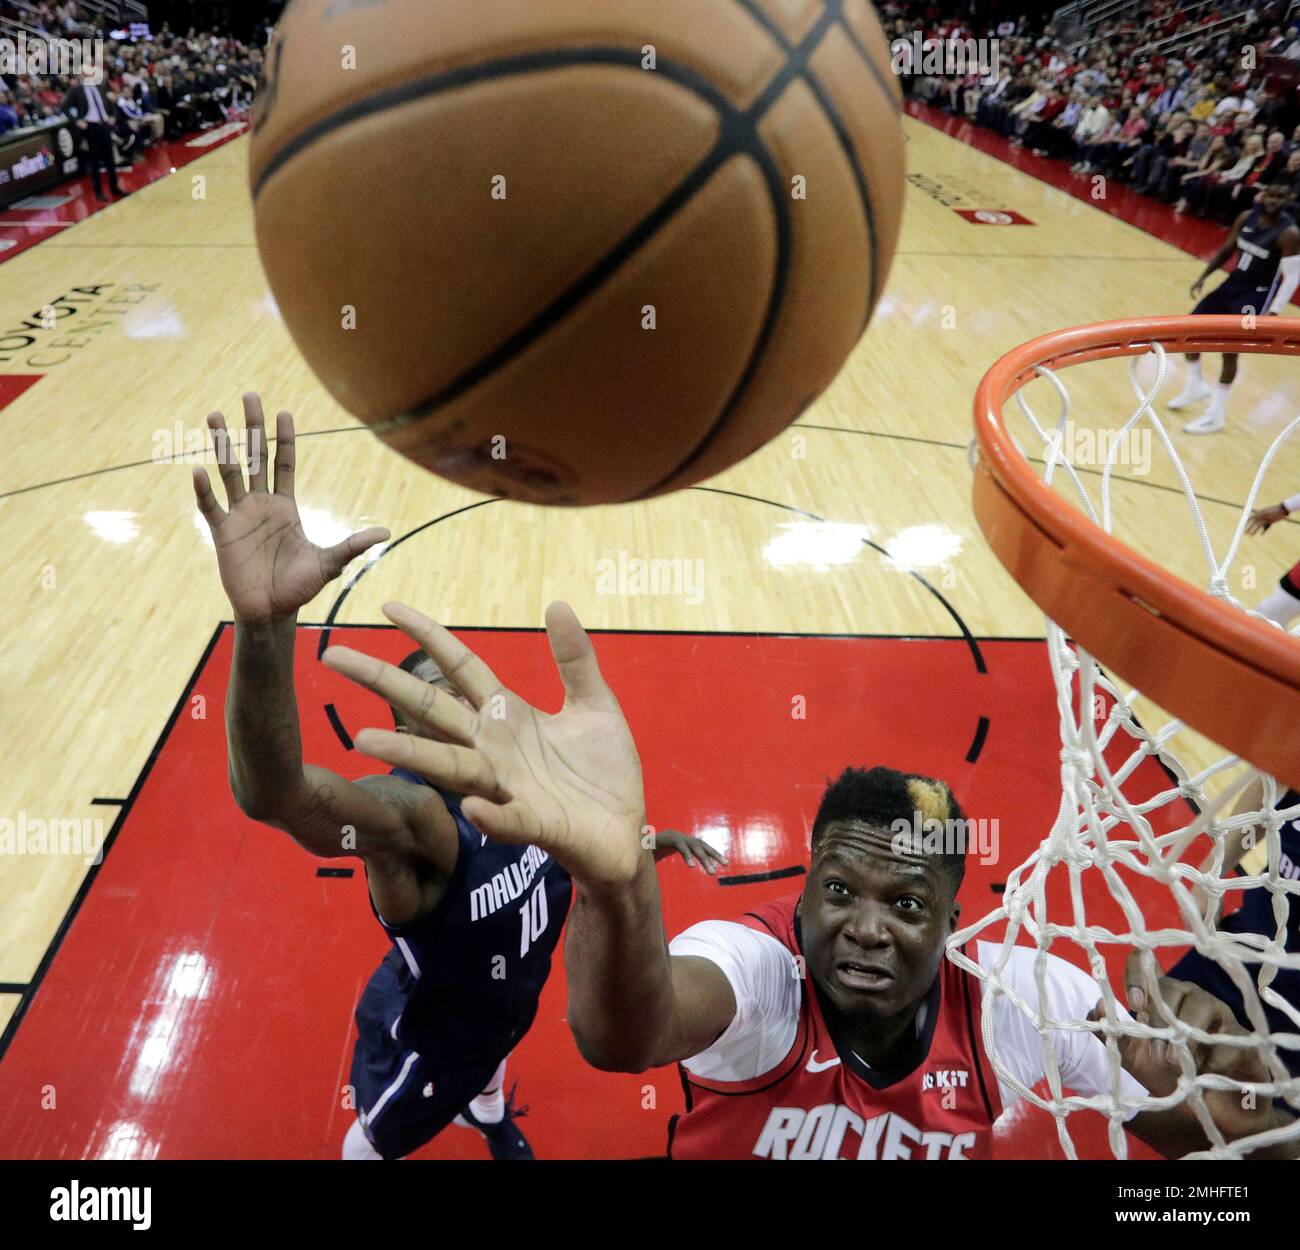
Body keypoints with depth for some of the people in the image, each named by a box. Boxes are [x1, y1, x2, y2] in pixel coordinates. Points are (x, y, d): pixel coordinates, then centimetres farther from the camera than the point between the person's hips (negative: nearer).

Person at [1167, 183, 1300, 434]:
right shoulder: (1246, 218, -3)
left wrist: (1273, 314, -26)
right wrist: (1203, 277, 7)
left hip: (1257, 294, -7)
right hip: (1234, 283, 7)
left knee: (1229, 350, -12)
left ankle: (1216, 415, -1)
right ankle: (1195, 387, 27)